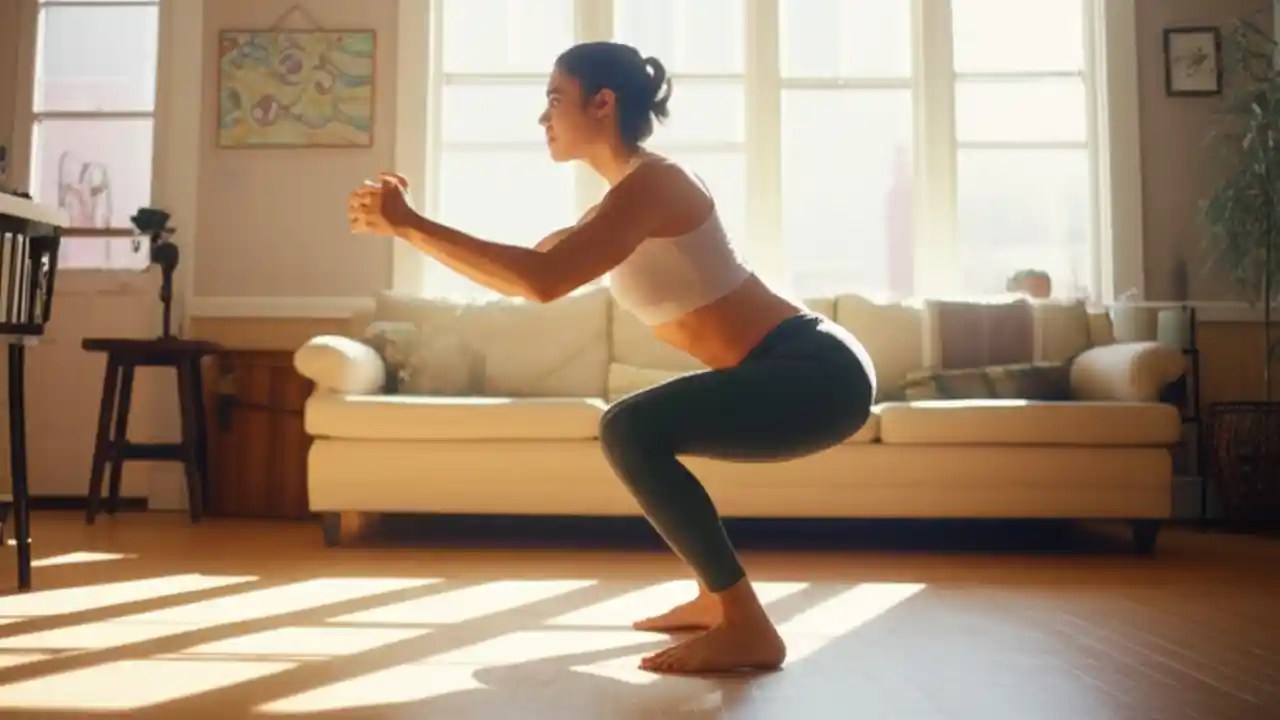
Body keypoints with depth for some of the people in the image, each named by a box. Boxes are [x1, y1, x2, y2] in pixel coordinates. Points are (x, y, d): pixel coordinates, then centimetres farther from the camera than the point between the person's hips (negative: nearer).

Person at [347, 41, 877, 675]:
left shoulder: (651, 182, -16)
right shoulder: (624, 199, 15)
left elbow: (542, 281, -29)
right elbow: (521, 275, 18)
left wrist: (410, 225, -21)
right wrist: (407, 226, 13)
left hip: (819, 371, -10)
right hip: (796, 369, 10)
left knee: (630, 432, -20)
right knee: (639, 433, 20)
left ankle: (749, 629, -13)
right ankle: (715, 598, 23)